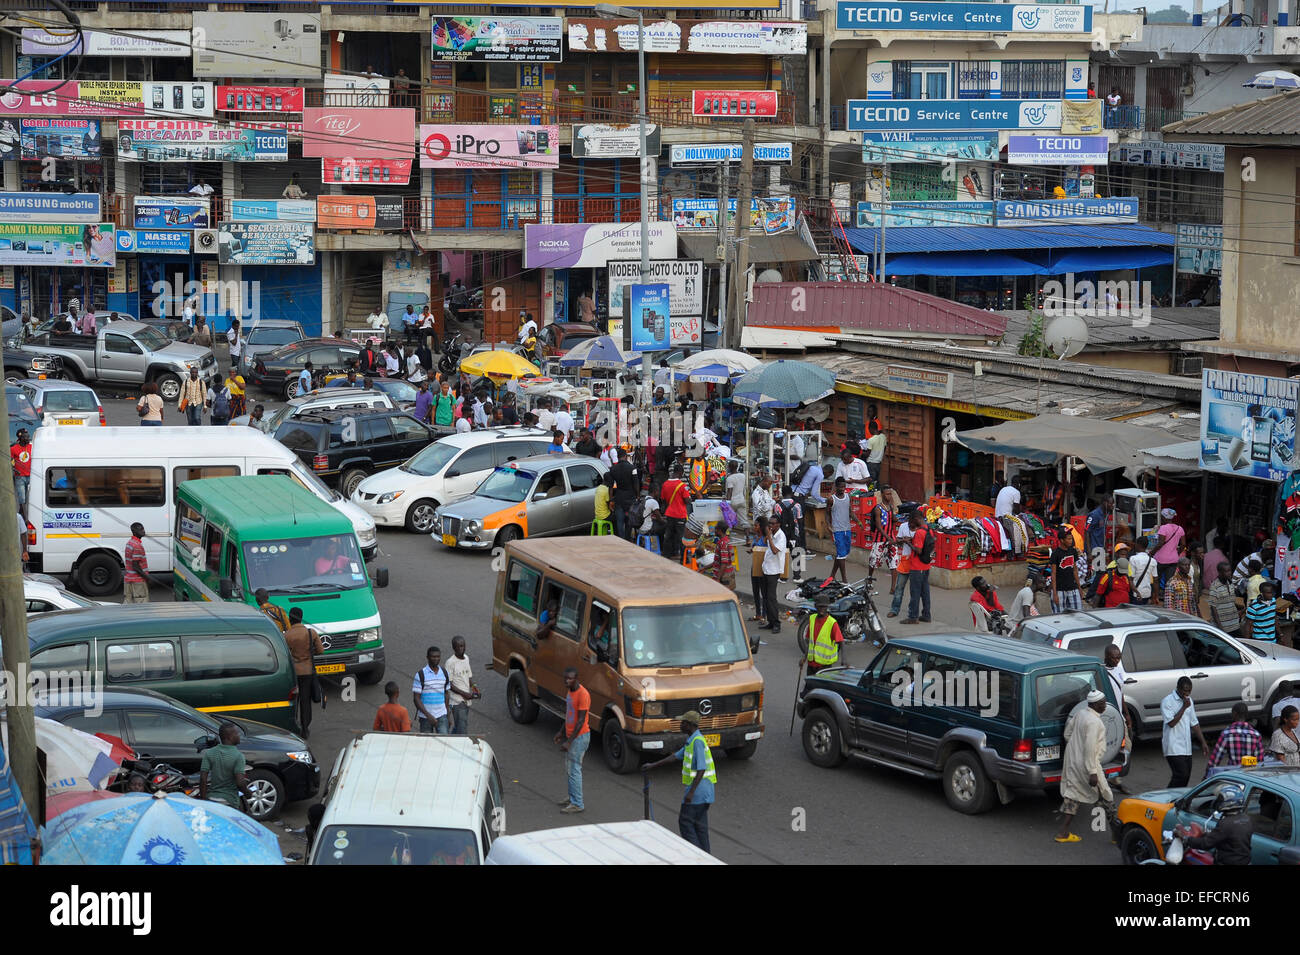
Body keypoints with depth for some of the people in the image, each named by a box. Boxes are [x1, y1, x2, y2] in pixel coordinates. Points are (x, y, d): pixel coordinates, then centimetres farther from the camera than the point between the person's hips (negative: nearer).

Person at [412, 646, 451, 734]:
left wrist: (448, 715, 17)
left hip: (441, 715, 3)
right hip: (425, 716, -3)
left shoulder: (444, 673, 6)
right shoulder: (421, 674, -9)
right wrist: (428, 715, -19)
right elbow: (416, 698, -11)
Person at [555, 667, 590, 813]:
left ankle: (577, 804, 0)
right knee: (569, 768, 16)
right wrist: (562, 732, 21)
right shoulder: (570, 691, 7)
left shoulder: (582, 695, -22)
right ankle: (572, 798, 28)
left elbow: (581, 721, -23)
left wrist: (569, 742, -23)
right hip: (570, 735, 9)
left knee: (574, 770, -6)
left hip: (580, 737, -9)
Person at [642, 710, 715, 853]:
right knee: (699, 823, 12)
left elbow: (701, 769, -24)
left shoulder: (697, 742, -19)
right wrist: (653, 765, 24)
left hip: (698, 789, -9)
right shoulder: (692, 740, 13)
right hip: (703, 791, 9)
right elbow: (675, 756, 22)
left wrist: (691, 792, -25)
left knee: (685, 821, -3)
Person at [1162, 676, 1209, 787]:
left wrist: (1203, 742, 16)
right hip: (1174, 748, -7)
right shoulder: (1167, 702, -9)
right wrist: (1184, 707, -17)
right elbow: (1171, 723, -18)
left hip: (1186, 748, 7)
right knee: (1181, 775, -16)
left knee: (1186, 776, 4)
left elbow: (1194, 723, 20)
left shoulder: (1189, 701, 14)